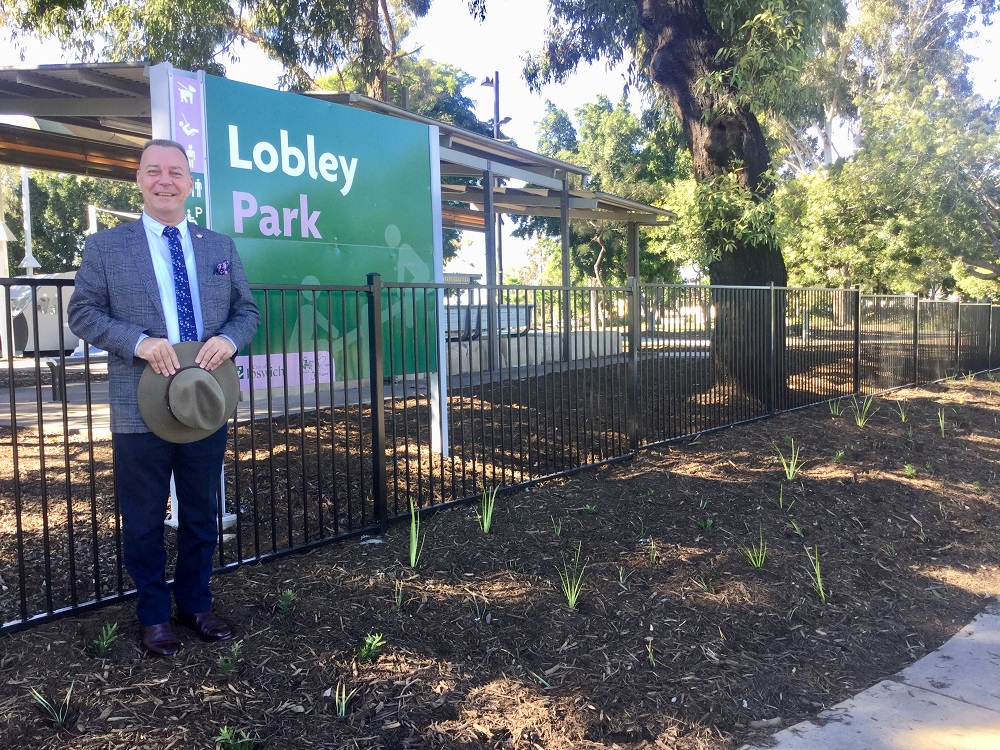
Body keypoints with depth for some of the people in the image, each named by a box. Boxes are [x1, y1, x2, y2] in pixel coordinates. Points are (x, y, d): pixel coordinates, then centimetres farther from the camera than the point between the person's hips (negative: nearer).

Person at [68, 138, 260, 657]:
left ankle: (195, 604, 32)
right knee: (143, 521, 9)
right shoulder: (105, 247, 1)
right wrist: (138, 341, -19)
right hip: (141, 408, -2)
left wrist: (229, 338, -13)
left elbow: (247, 310, 9)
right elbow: (82, 313, -2)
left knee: (201, 516, 14)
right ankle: (153, 616, 26)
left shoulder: (220, 247, 9)